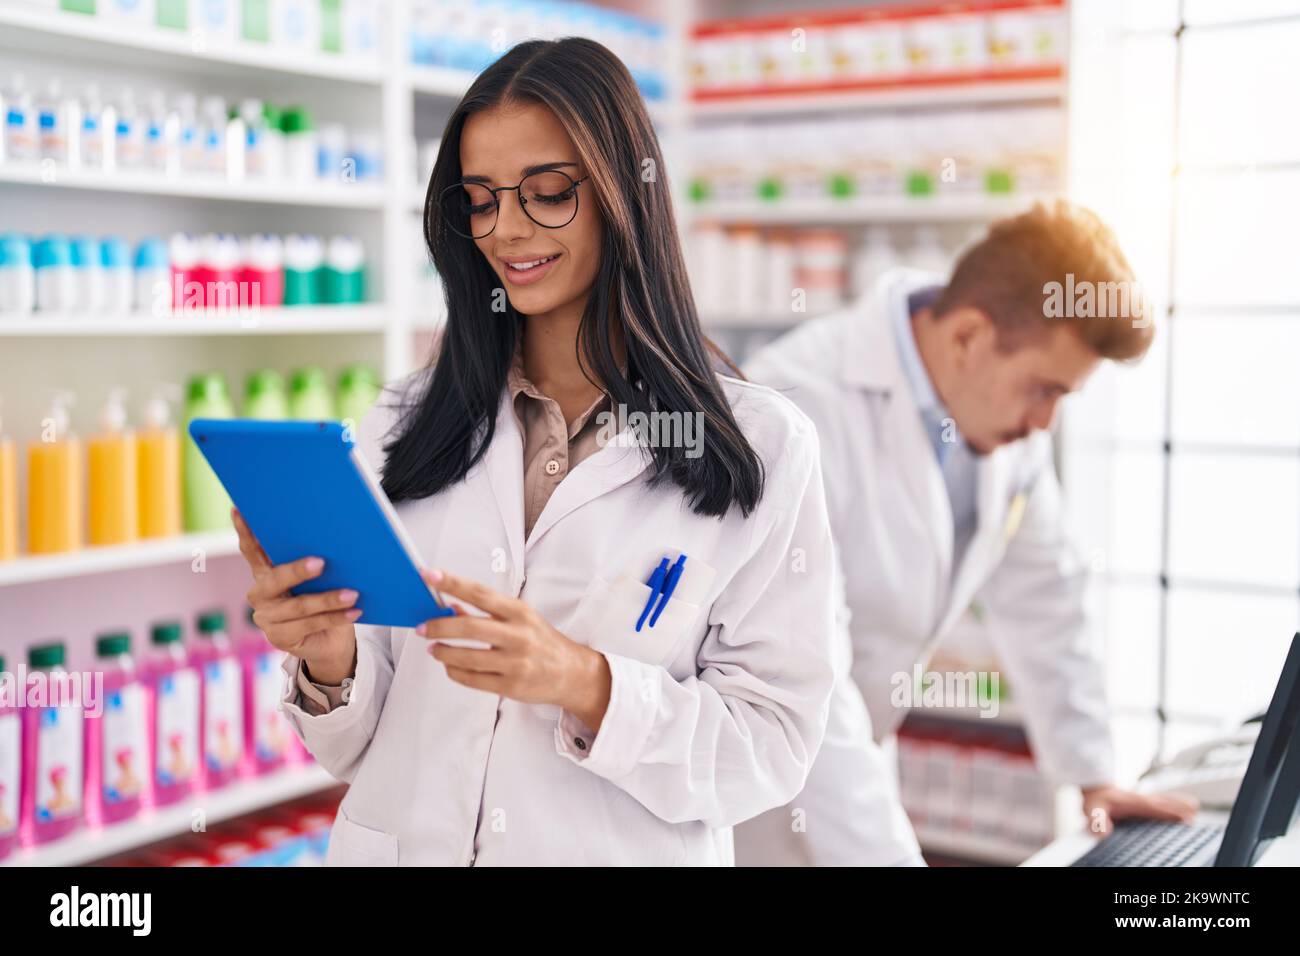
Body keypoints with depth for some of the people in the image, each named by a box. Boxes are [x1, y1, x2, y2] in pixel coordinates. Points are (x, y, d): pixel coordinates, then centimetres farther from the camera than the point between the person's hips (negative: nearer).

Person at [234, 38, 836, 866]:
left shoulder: (762, 444, -10)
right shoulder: (406, 428, -2)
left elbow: (774, 744, -12)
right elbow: (358, 744, 0)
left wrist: (586, 684, -26)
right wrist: (329, 664, -20)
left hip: (621, 849, -2)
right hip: (402, 842, 3)